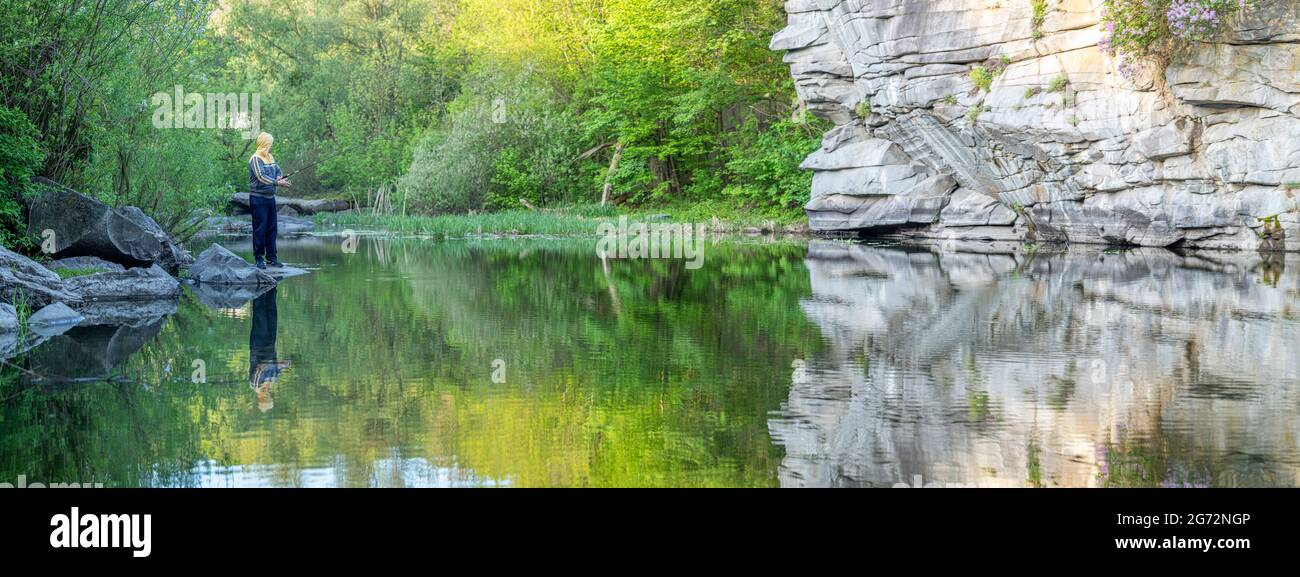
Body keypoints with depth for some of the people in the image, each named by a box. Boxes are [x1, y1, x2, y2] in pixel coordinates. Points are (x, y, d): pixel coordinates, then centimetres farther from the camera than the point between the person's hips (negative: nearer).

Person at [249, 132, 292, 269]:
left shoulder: (270, 157, 14)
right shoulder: (255, 159, -13)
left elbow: (278, 170, 16)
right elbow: (261, 177, -23)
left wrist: (279, 176, -8)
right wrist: (277, 183, -30)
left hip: (270, 197, 8)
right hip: (258, 198, -8)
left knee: (272, 228, 10)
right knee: (260, 229, -5)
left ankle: (271, 257, 16)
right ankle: (259, 258, 0)